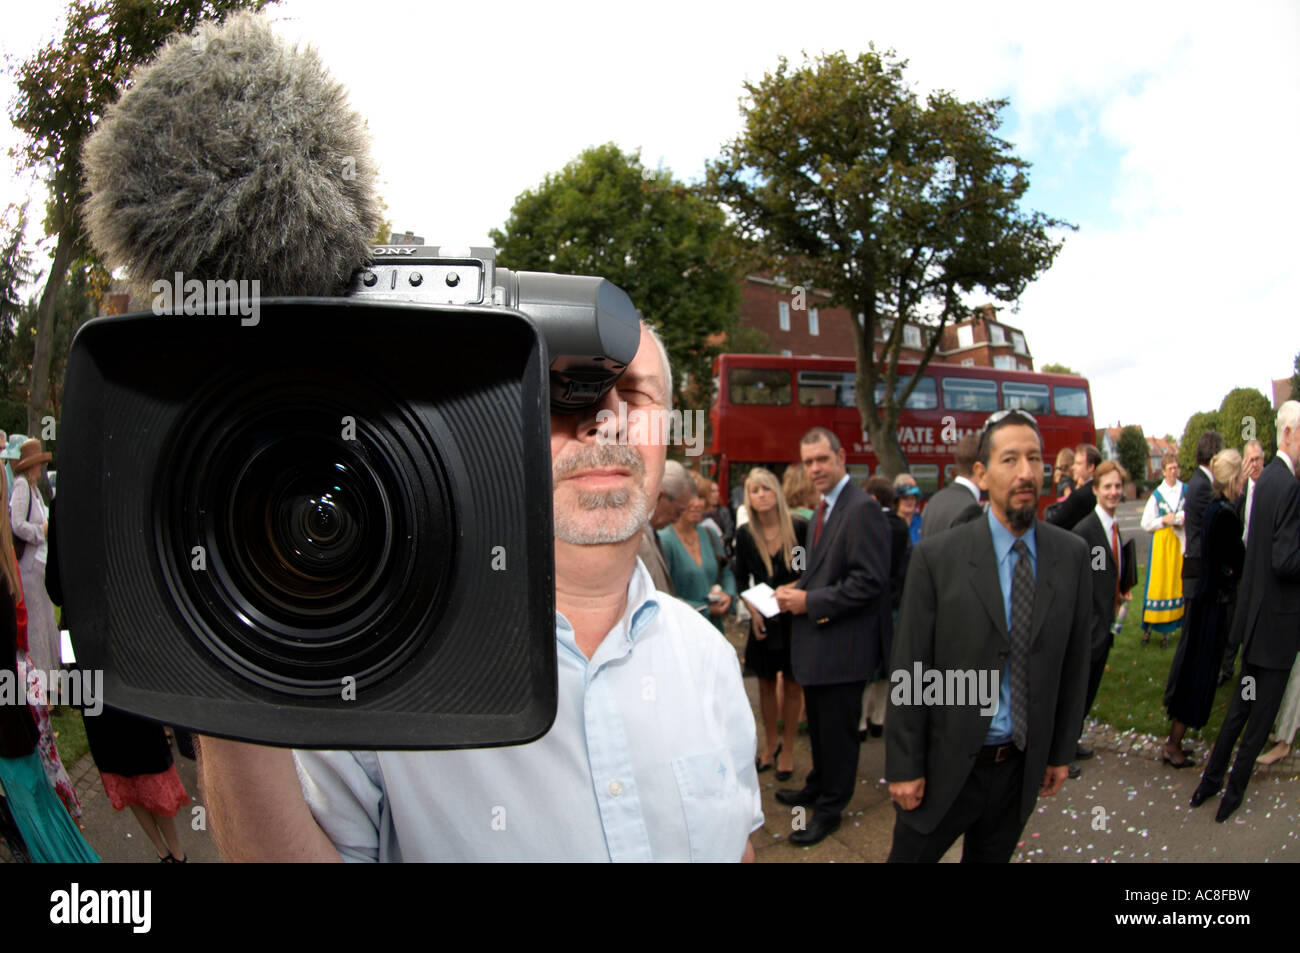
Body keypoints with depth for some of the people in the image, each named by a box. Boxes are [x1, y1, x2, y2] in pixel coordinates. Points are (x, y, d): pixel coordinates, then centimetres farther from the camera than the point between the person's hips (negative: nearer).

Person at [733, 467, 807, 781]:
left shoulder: (800, 527, -12)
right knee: (766, 684, 13)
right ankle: (770, 743, 31)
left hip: (795, 616, -2)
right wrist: (753, 610, -7)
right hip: (763, 619, 2)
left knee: (792, 684, 8)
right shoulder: (744, 534, -6)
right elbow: (741, 578, 4)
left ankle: (787, 748, 23)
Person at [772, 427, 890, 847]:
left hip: (843, 644, -9)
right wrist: (796, 591, 2)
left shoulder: (861, 508, -19)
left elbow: (869, 581, -24)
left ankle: (830, 808, 23)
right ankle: (819, 786, 43)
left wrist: (810, 601, -20)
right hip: (818, 639, 9)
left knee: (837, 729, 7)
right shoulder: (825, 508, 12)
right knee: (819, 723, 24)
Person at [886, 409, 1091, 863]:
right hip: (946, 764, -3)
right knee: (911, 854, 9)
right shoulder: (936, 557, -14)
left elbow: (1074, 662, 5)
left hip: (1022, 766, 3)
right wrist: (904, 767, -9)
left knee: (992, 857, 21)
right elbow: (908, 669, -11)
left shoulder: (1072, 554, -3)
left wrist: (1061, 752, 8)